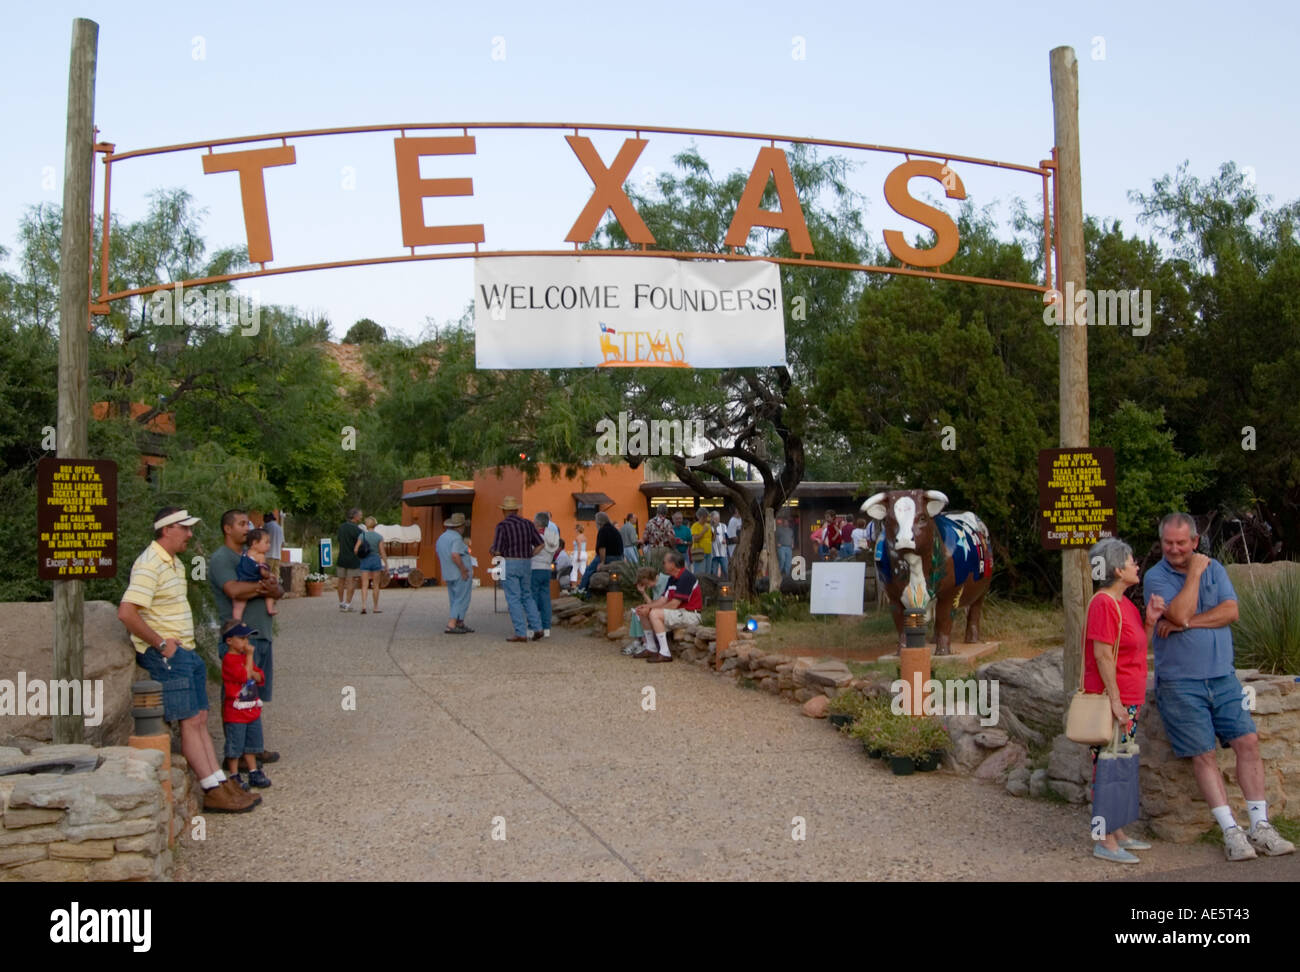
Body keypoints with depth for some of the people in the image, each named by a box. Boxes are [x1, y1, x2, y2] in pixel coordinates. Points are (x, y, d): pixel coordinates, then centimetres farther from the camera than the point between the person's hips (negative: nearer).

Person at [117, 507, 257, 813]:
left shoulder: (174, 563, 16)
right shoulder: (150, 565, -16)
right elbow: (126, 612, -26)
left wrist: (185, 644, 14)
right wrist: (161, 644, -19)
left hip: (185, 652, 10)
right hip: (166, 655, -10)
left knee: (200, 719, 9)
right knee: (190, 722, -7)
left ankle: (221, 784, 12)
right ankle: (214, 792, -3)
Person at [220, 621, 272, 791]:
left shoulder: (244, 657, 13)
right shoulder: (229, 660, -16)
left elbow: (260, 677, 12)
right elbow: (245, 675, -25)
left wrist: (254, 674, -10)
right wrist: (249, 656, -19)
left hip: (252, 710, 8)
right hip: (235, 713, -8)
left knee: (252, 744, 15)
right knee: (235, 745, 1)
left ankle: (253, 772, 24)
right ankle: (234, 776, 10)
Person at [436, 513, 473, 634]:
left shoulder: (441, 538, 12)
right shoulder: (457, 538, -16)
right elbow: (455, 555, -30)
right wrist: (463, 570, -22)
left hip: (448, 575, 9)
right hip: (461, 575, -9)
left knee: (455, 601, 15)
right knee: (462, 601, -3)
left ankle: (460, 625, 19)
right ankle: (451, 626, -9)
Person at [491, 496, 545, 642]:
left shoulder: (502, 525, -10)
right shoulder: (527, 524, 6)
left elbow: (497, 551, -13)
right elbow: (541, 544, 6)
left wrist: (491, 550, 9)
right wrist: (529, 556, 13)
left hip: (510, 564, -5)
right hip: (526, 564, 5)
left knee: (513, 599, -1)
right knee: (527, 597, 17)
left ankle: (521, 633, -3)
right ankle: (536, 628, 9)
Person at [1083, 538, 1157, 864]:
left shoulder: (1125, 604, 14)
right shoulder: (1103, 603, -16)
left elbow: (1138, 649, 19)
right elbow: (1102, 655, -19)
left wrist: (1150, 620, 4)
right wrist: (1115, 700, -20)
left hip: (1129, 702, 10)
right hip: (1110, 701, -10)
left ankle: (1117, 833, 24)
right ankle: (1105, 841, 2)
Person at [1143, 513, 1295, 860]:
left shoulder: (1214, 568, 9)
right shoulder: (1155, 577, -4)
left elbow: (1230, 611, -5)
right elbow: (1179, 614, -19)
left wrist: (1186, 623, -14)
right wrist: (1194, 573, -12)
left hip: (1222, 676, 4)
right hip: (1180, 682, -4)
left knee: (1248, 742, -3)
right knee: (1203, 754, -4)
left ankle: (1260, 826, 4)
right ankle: (1231, 831, 1)